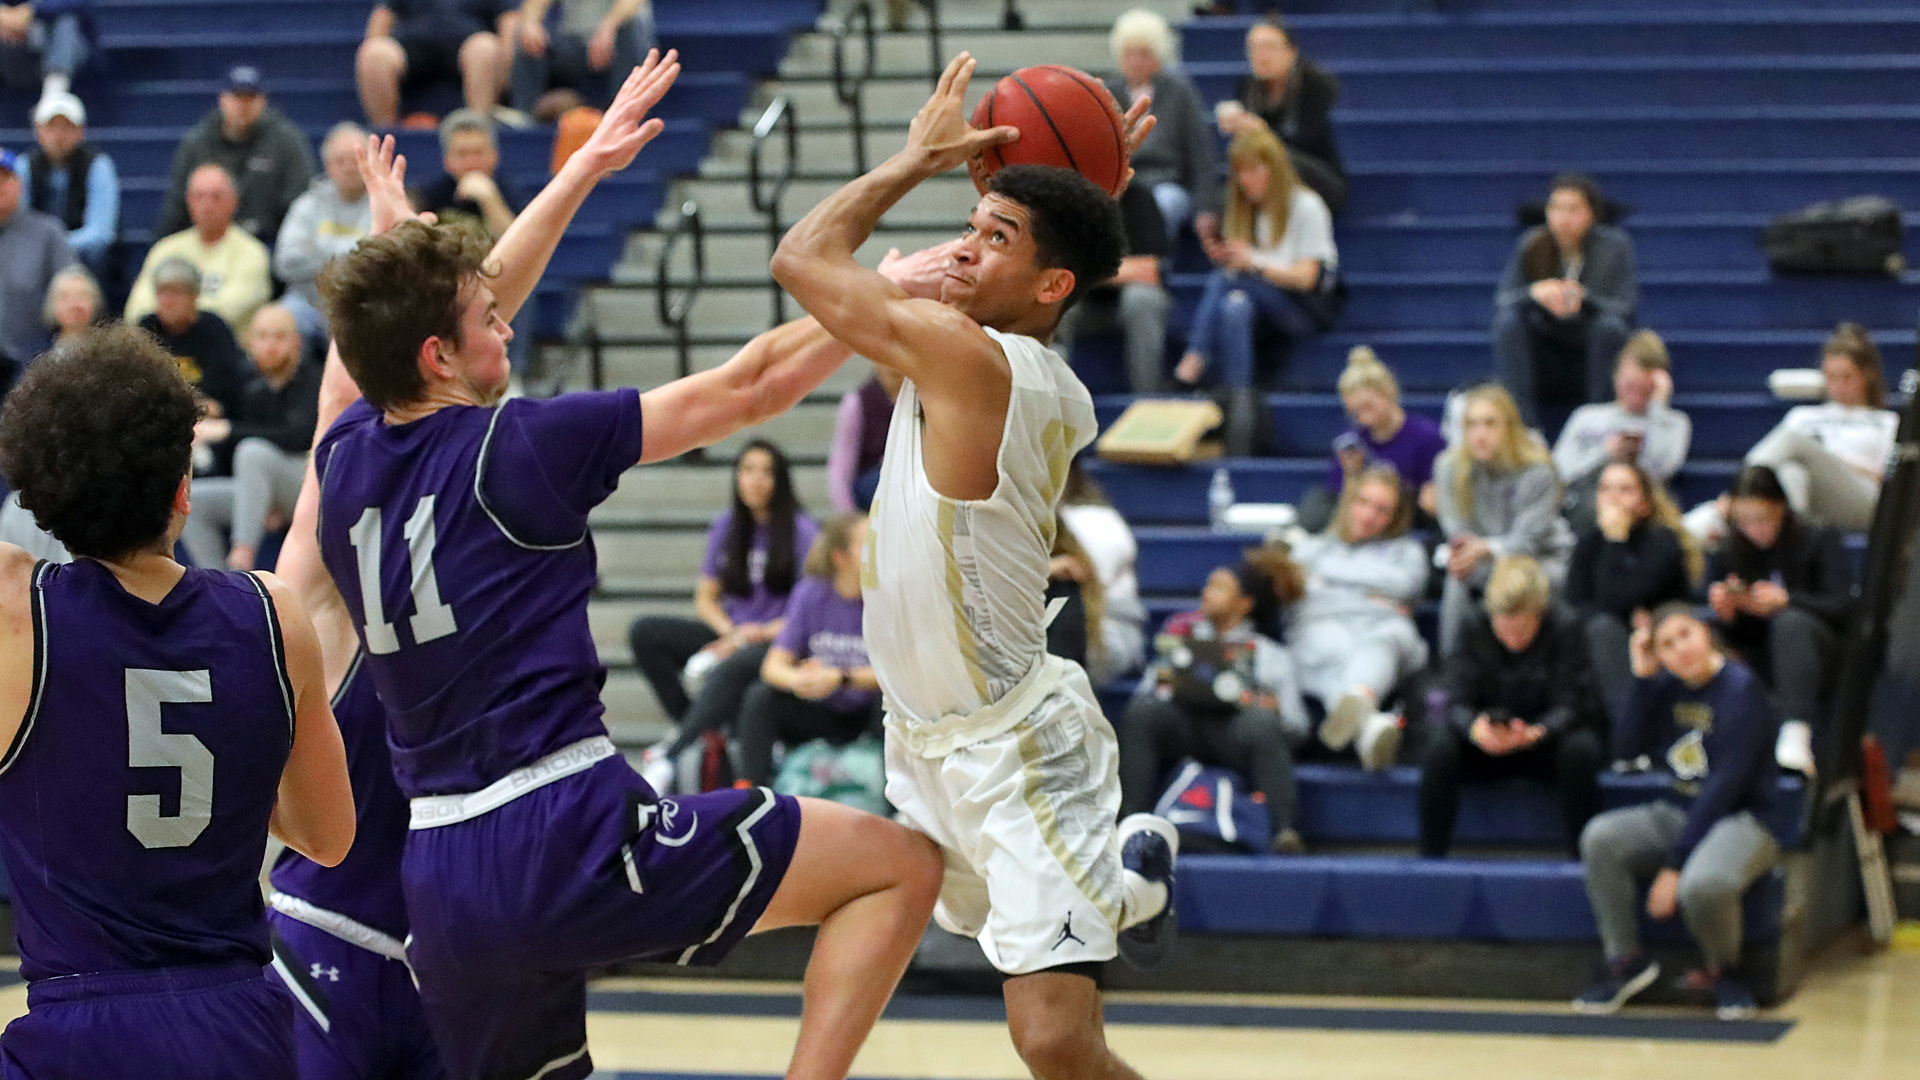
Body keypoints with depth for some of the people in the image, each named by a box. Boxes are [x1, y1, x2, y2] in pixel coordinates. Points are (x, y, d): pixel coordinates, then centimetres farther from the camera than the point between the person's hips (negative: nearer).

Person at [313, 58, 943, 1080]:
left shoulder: (347, 457, 9)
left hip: (437, 876, 7)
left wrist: (584, 168, 32)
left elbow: (465, 309, 27)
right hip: (563, 833, -7)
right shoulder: (514, 449, -8)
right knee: (900, 865, -1)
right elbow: (748, 386, -2)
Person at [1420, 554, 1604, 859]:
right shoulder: (1473, 628, -11)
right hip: (1487, 740, 1)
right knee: (1440, 748, -29)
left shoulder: (1566, 628, -15)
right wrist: (1475, 728, -41)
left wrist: (1537, 732, -41)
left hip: (1545, 739, -1)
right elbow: (1458, 699, -15)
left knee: (1579, 750, -35)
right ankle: (1430, 859, -20)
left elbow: (1570, 705, -18)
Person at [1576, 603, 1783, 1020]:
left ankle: (1724, 971, -5)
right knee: (1600, 838, -20)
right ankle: (1626, 961, -9)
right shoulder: (1668, 686, 8)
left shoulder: (1740, 689, -14)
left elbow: (1725, 786, -18)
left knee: (1702, 886, -38)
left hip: (1742, 819, -7)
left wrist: (1674, 866, -20)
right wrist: (1642, 677, -7)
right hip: (1680, 813, 7)